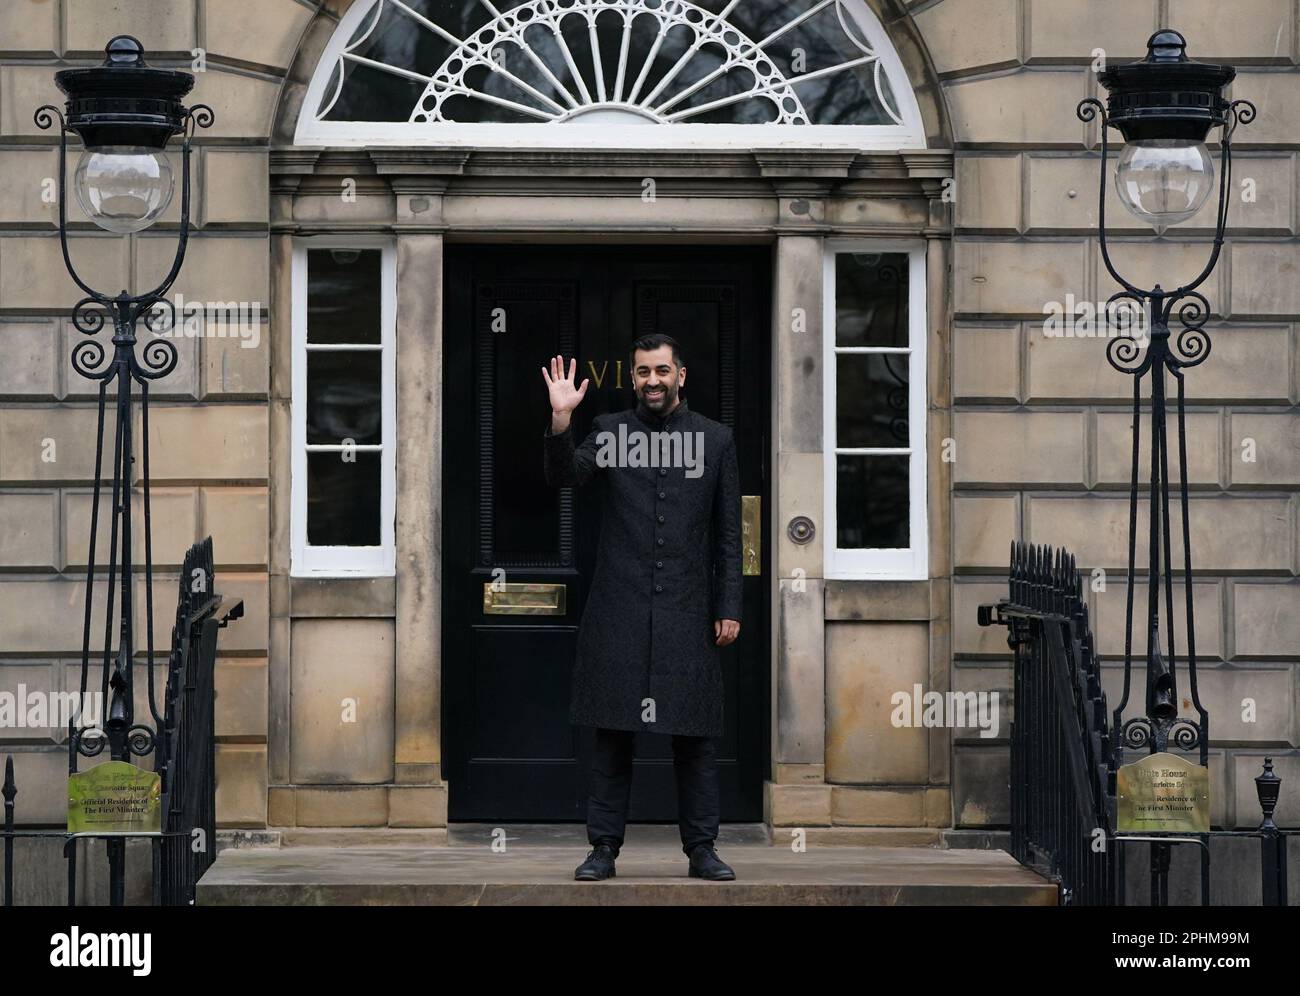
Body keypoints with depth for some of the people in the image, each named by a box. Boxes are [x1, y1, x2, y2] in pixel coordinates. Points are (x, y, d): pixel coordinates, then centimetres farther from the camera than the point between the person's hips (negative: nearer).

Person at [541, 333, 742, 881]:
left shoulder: (716, 439, 8)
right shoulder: (609, 430, 7)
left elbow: (728, 533, 8)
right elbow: (564, 476, -8)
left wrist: (728, 607, 3)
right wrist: (561, 420, -23)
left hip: (687, 610, 0)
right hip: (618, 609, 0)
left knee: (695, 734, 2)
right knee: (612, 732, 2)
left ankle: (701, 849, 9)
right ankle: (604, 847, 7)